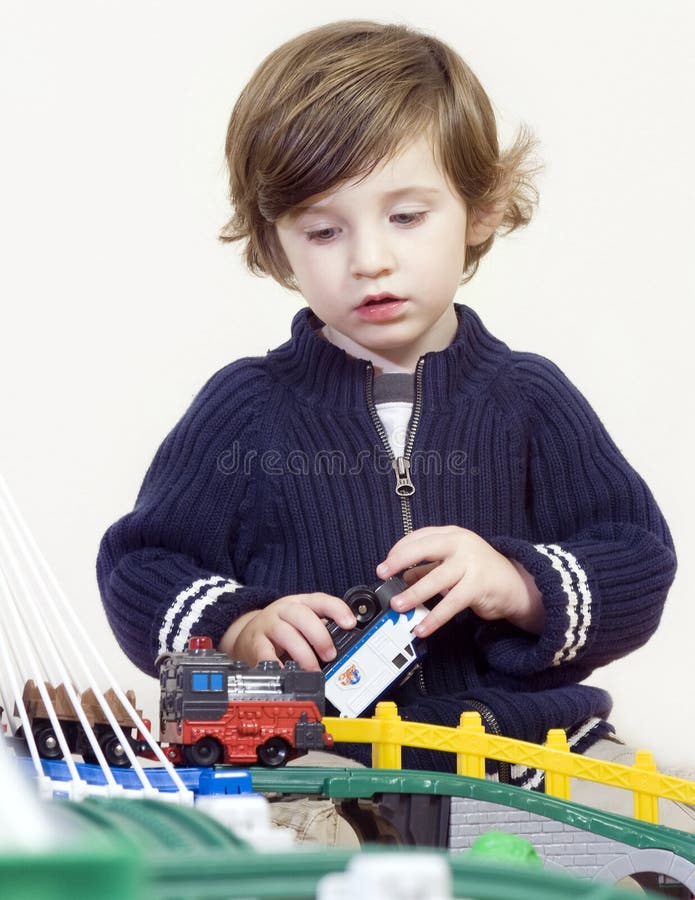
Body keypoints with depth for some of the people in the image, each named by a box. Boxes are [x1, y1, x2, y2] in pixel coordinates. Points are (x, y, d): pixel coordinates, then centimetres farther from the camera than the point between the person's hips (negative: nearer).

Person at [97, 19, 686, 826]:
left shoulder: (529, 400, 10)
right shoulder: (245, 407, 8)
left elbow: (638, 565, 8)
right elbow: (140, 568, 10)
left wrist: (521, 586, -11)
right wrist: (238, 628, -10)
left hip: (524, 752, 1)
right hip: (301, 759, -1)